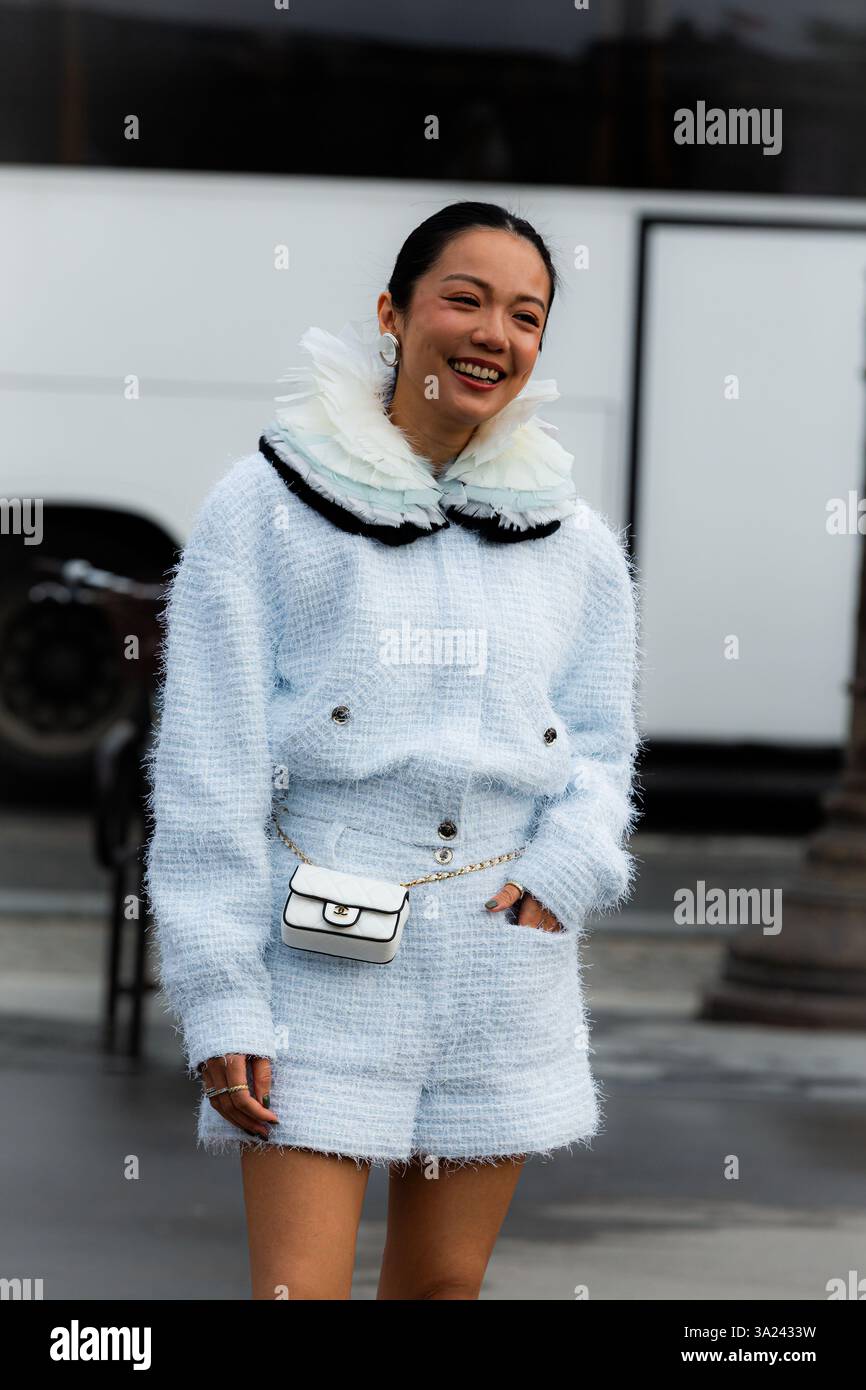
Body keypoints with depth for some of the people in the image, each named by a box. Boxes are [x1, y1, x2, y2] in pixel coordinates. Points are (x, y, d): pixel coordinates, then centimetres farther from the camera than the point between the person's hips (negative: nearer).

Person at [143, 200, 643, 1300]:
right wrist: (220, 997, -10)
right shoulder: (267, 508, -3)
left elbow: (600, 749, 15)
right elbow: (207, 775, -5)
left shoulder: (575, 546, 9)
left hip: (502, 958, 4)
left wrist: (560, 877, -7)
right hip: (323, 964, -4)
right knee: (297, 1288, -10)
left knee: (443, 1285, 11)